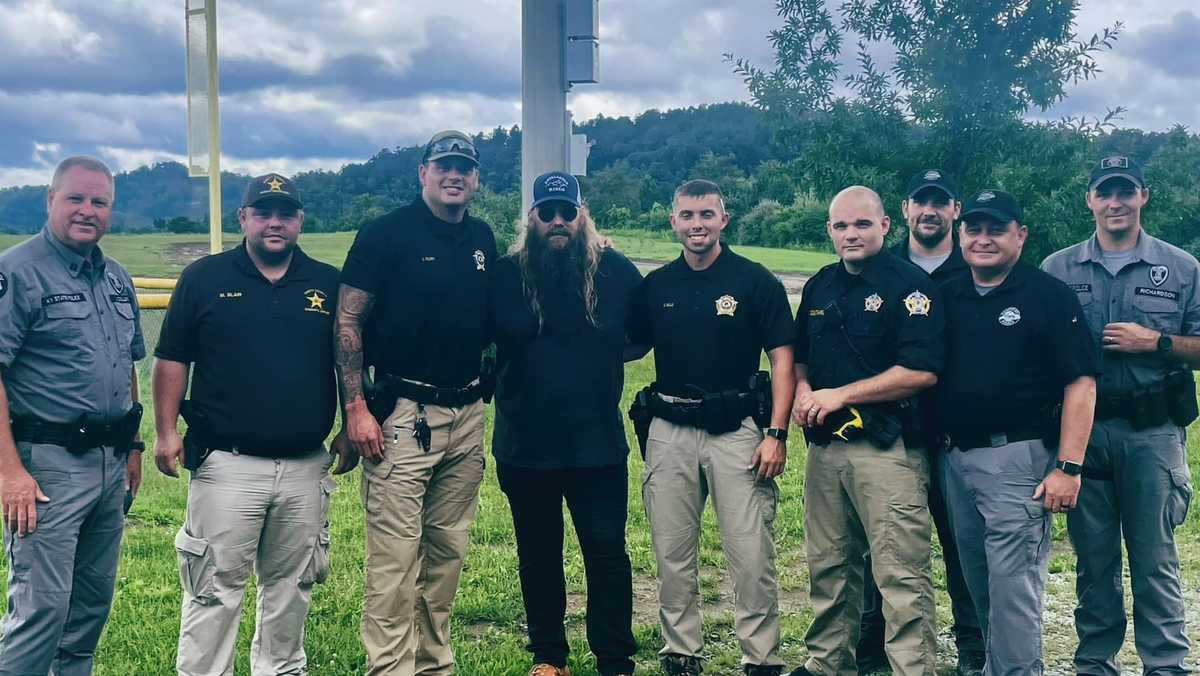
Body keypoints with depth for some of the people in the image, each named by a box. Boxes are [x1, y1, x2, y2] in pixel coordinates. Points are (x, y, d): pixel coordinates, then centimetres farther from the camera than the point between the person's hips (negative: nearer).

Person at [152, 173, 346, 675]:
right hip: (227, 463, -2)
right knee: (215, 588, 0)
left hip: (306, 465, 3)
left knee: (291, 586, 14)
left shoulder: (329, 284, 7)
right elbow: (172, 358, 3)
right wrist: (166, 431, -3)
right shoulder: (204, 278, 2)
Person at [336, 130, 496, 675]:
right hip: (402, 414, -6)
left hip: (467, 415, 6)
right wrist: (356, 408, -14)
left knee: (448, 550, 12)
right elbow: (347, 323, -8)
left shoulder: (482, 239, 12)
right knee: (395, 554, -7)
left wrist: (488, 385, 11)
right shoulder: (385, 234, -6)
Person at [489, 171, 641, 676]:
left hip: (597, 442, -1)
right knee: (538, 555, 13)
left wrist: (601, 358, 3)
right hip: (524, 445, 1)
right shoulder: (505, 274, -1)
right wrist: (501, 373, -1)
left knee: (607, 552, 4)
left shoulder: (616, 271, -1)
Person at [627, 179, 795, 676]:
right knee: (672, 552, 9)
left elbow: (782, 359, -3)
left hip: (736, 430, -3)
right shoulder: (655, 285, 8)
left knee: (751, 553, -3)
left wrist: (776, 434, -11)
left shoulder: (756, 282, -1)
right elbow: (629, 346, 16)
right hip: (670, 432, 4)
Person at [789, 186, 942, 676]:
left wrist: (840, 395, -14)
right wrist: (803, 389, 2)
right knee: (828, 566, 15)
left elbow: (922, 371, -15)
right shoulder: (819, 286, 15)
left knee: (900, 575, -7)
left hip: (887, 449, -7)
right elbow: (799, 355, 25)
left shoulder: (909, 285, -7)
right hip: (825, 446, 7)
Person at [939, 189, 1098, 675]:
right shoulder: (947, 297, 10)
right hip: (954, 458, 6)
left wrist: (1068, 467, -16)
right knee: (979, 584, 15)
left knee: (1012, 586, -6)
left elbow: (1080, 384, -10)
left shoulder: (1049, 296, -6)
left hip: (1016, 458, -6)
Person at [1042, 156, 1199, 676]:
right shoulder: (1058, 270, 6)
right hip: (1082, 428, 1)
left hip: (1153, 432, -1)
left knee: (1155, 559, 2)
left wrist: (1155, 342, -12)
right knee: (1093, 557, 10)